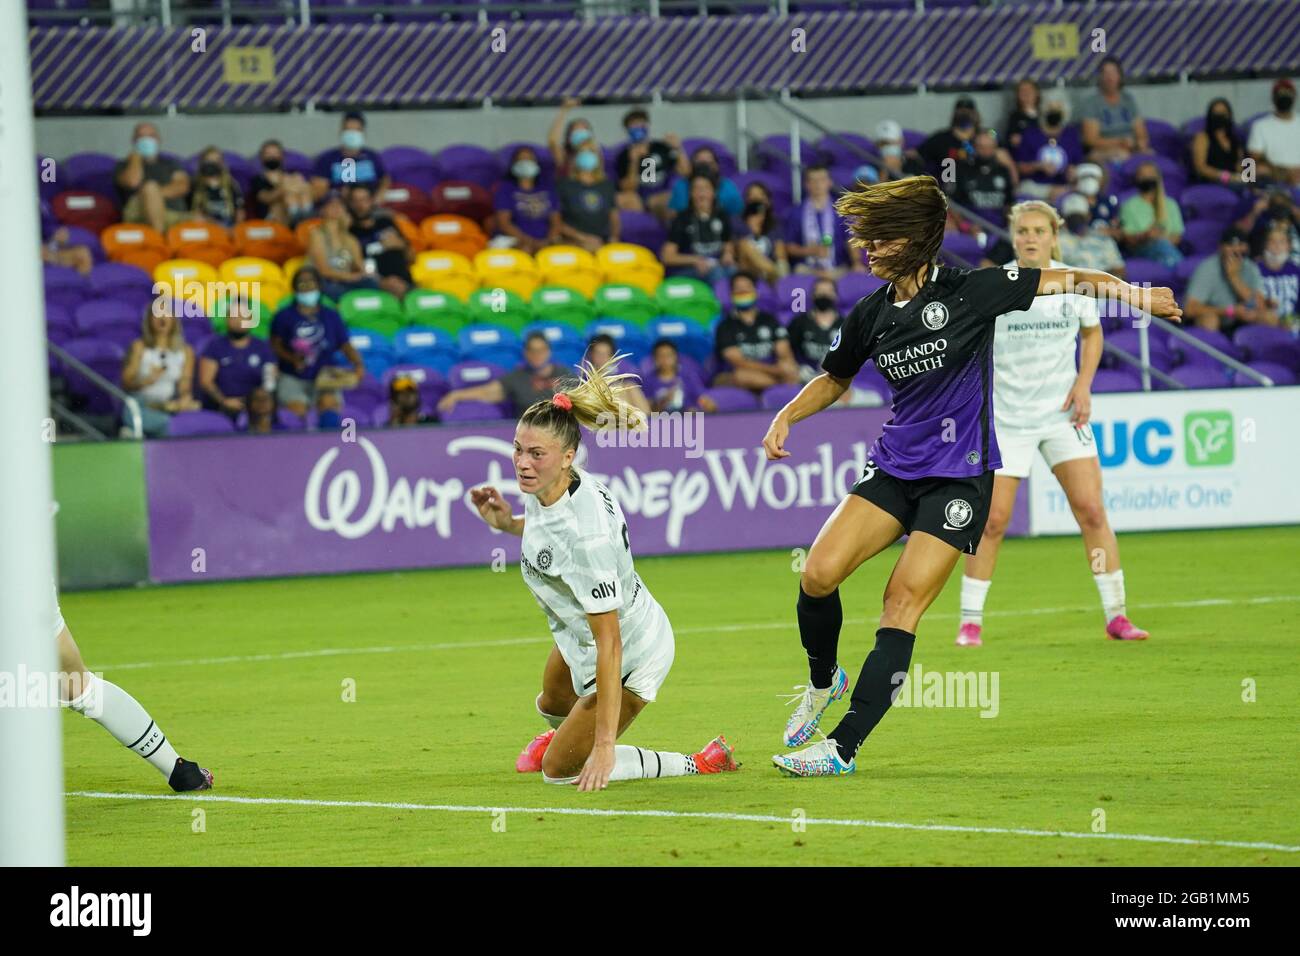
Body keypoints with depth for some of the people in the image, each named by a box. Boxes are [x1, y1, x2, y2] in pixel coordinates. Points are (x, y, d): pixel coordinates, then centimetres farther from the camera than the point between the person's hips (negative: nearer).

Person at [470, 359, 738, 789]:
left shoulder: (586, 536, -40)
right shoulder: (542, 486, -16)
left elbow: (609, 644, -37)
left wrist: (605, 745, -35)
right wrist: (507, 523, -5)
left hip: (629, 659, -8)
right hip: (578, 635, 8)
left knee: (560, 770, 7)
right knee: (553, 701, 36)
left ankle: (699, 764, 14)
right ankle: (563, 734, 72)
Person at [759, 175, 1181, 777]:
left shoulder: (969, 292, -11)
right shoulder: (871, 315, 3)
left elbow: (1059, 280, -4)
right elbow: (835, 378, 22)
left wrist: (1131, 292, -16)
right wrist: (786, 417, 7)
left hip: (960, 474, -5)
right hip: (894, 465, 5)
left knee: (903, 603, -13)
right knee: (818, 574, -12)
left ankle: (844, 747, -14)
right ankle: (823, 681, 18)